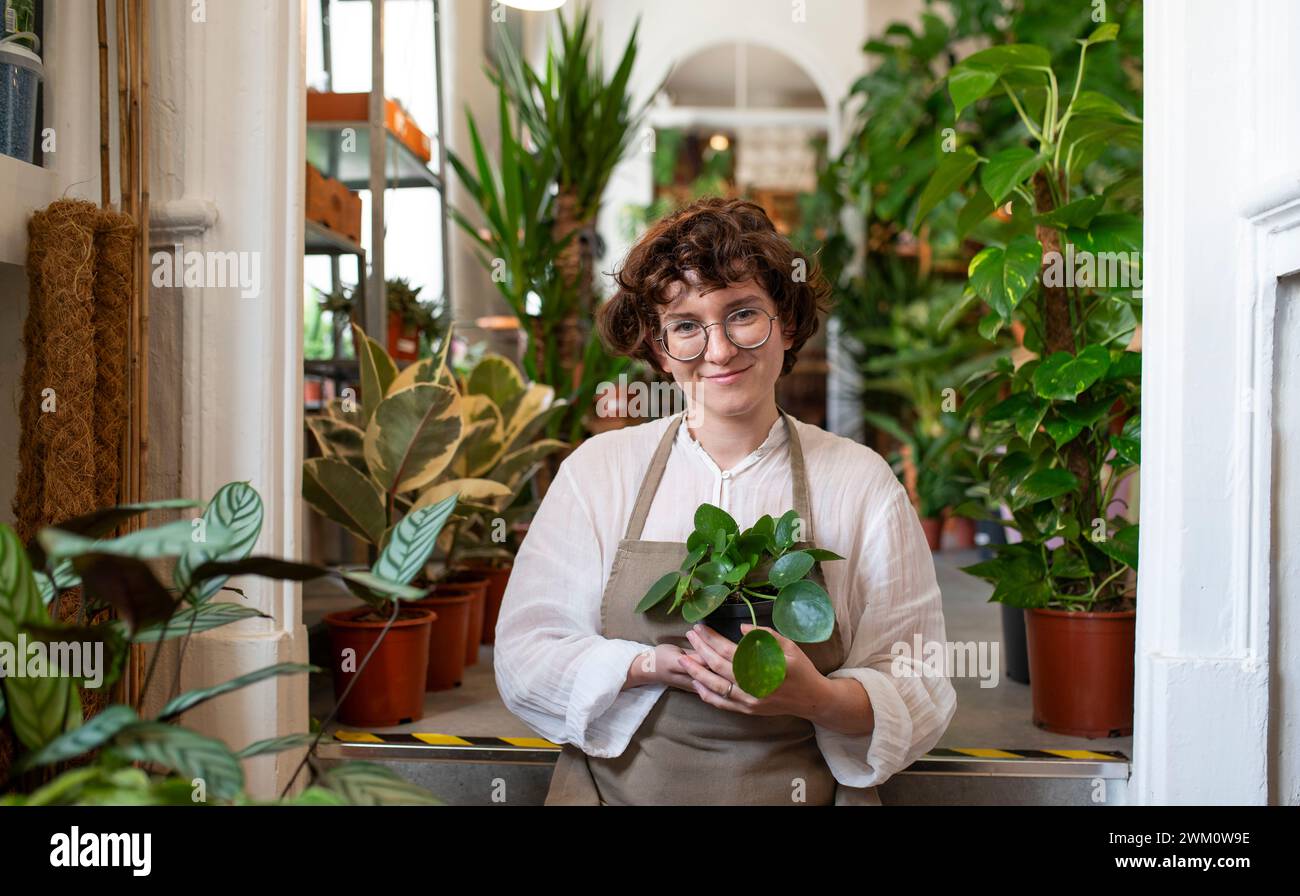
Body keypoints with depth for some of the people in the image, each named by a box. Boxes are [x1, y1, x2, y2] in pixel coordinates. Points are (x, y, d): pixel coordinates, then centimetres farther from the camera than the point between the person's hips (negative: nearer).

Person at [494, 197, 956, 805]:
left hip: (798, 791, 1)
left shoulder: (861, 482, 1)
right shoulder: (597, 469, 3)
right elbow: (523, 656, 0)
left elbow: (921, 692, -1)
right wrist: (653, 667, -15)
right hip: (619, 790, 0)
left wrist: (817, 698, -21)